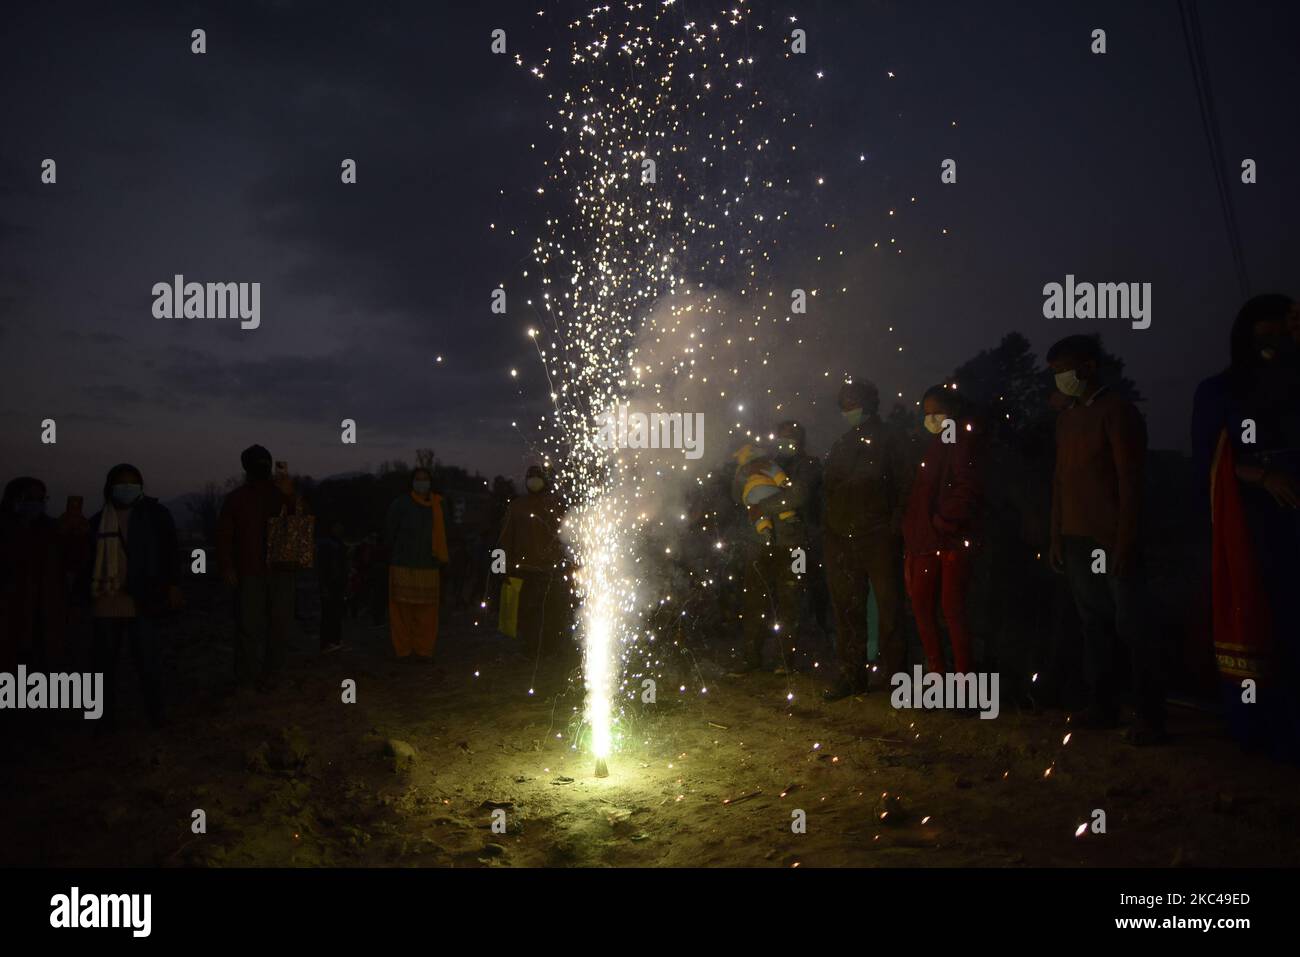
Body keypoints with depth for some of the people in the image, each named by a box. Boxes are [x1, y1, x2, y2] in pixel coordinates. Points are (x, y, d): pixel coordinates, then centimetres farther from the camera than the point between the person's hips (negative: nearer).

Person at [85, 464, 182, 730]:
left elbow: (170, 551, 0)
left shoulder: (155, 513, 4)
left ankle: (156, 715, 12)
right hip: (105, 603, 4)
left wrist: (173, 586, -7)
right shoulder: (98, 520, 13)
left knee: (148, 661, -3)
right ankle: (106, 719, 21)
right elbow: (90, 560, 21)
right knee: (103, 662, 9)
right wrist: (87, 593, 16)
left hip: (142, 602, -4)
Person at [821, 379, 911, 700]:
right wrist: (828, 529, 8)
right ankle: (852, 674, 13)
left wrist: (895, 528, -11)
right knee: (847, 609, 6)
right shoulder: (840, 445, 18)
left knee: (889, 607, -2)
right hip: (841, 539, 5)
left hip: (879, 538, -5)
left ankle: (896, 672, 6)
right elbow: (828, 487, 19)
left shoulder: (888, 441, 2)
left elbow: (903, 488, -2)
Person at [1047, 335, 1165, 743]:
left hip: (1112, 539, -7)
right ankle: (1102, 706, 16)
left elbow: (1130, 480, -12)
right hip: (1076, 539, 7)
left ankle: (1151, 717, 1)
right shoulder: (1065, 417, 16)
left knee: (1131, 625, -4)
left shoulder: (1118, 411, -7)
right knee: (1094, 622, 9)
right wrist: (1056, 536, 11)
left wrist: (1125, 541, -16)